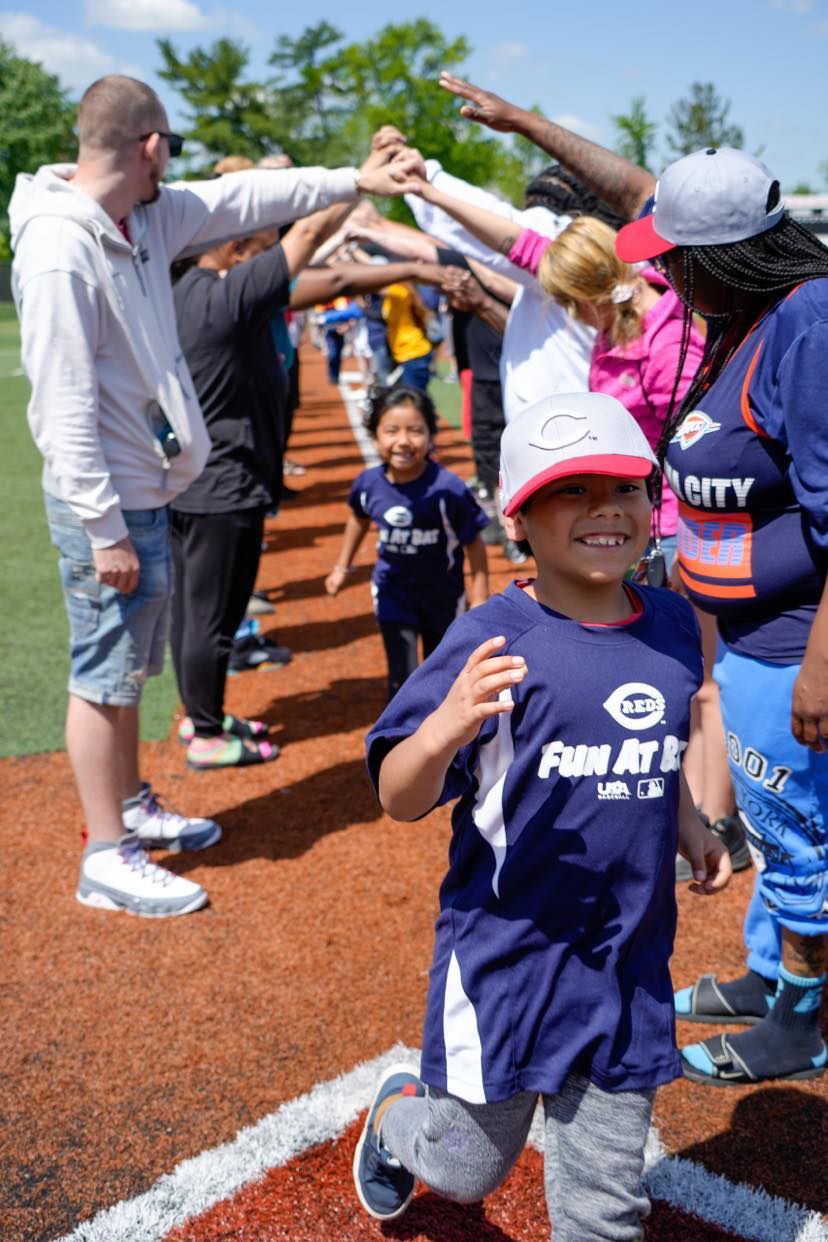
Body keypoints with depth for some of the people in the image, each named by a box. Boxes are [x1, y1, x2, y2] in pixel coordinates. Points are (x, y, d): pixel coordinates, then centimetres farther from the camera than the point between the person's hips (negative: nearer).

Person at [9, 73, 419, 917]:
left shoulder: (146, 218, 5)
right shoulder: (60, 249, -21)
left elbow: (244, 198, 17)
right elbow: (65, 405, -23)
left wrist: (355, 180, 17)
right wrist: (104, 529, -22)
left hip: (146, 490, 9)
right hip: (107, 502, -9)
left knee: (127, 664, 20)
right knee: (105, 674, 1)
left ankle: (132, 808, 37)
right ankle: (107, 859, 13)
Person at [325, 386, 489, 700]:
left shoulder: (448, 489, -27)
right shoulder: (369, 483, -15)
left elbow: (473, 544, -16)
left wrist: (479, 600, -16)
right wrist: (342, 566, 17)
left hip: (443, 593, -1)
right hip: (392, 592, 1)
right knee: (402, 676, -5)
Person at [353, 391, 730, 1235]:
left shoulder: (672, 627, 1)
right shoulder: (493, 642, -18)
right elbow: (399, 799, -19)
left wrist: (688, 830, 6)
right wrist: (445, 730, -37)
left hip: (630, 962, 4)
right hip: (507, 952, -4)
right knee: (468, 1165, 18)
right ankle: (396, 1116, 50)